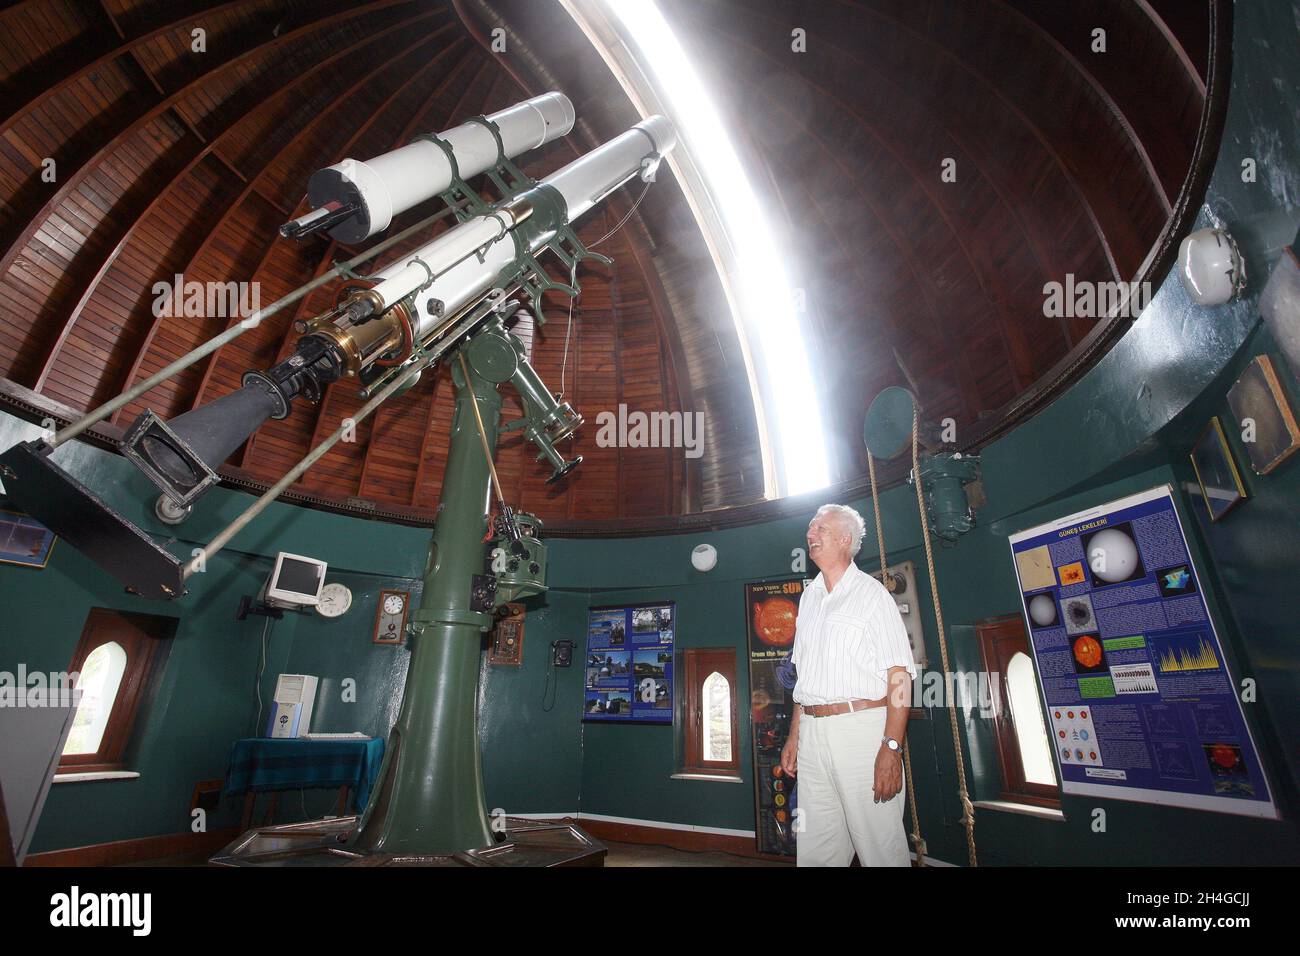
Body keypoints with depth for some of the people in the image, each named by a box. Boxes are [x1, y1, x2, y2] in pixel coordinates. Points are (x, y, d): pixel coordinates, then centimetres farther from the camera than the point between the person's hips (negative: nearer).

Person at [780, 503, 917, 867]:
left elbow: (900, 676, -12)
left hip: (861, 728, -6)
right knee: (815, 850, 13)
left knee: (881, 848, 2)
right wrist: (795, 735, 16)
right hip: (813, 733, 6)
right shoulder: (808, 597, 14)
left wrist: (891, 747, -21)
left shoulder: (871, 593, -5)